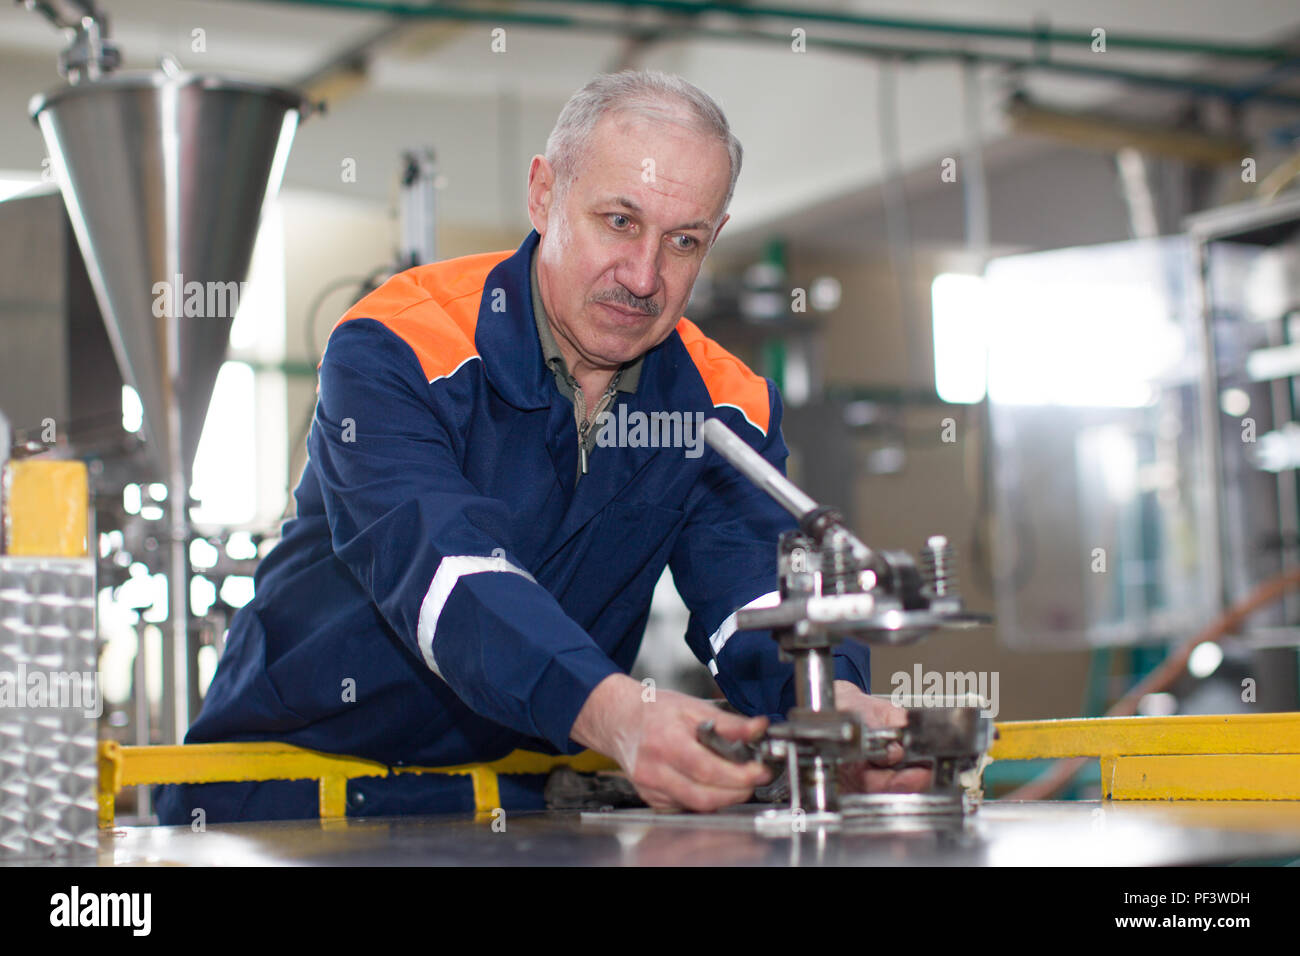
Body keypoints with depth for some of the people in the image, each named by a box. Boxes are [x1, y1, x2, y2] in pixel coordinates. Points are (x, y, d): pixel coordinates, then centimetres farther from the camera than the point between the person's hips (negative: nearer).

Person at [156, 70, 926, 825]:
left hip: (520, 800, 3)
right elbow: (445, 568, -30)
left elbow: (764, 596, -13)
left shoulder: (724, 404, 0)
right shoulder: (394, 353, -15)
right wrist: (612, 712, -47)